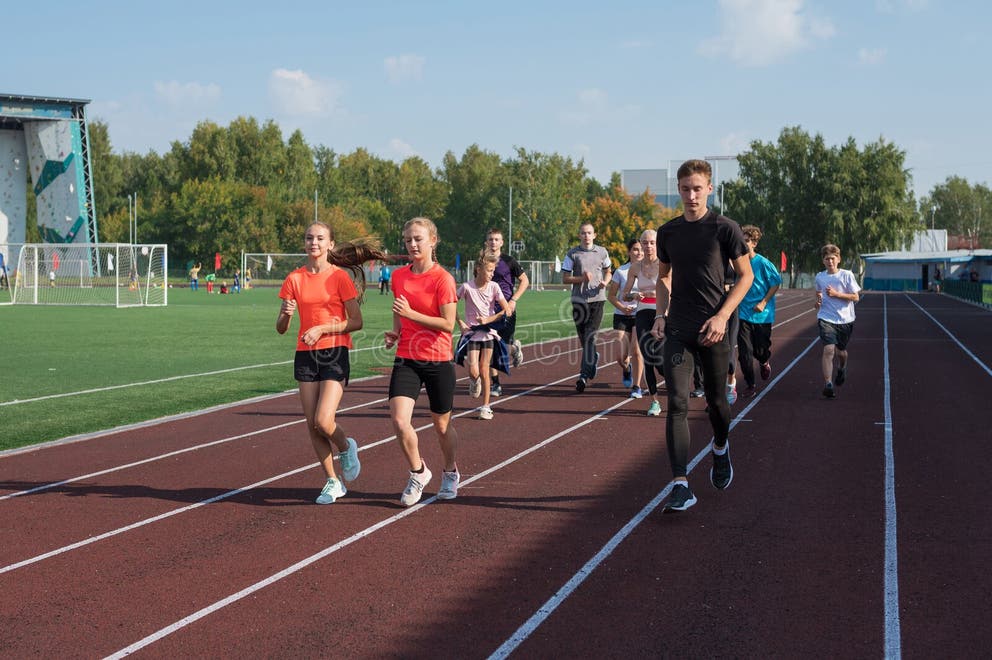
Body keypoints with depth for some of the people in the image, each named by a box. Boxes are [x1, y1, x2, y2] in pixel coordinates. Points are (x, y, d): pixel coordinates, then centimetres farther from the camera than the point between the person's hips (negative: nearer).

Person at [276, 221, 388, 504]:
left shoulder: (340, 276, -4)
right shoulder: (294, 279, 6)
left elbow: (356, 321, -7)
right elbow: (280, 328, 6)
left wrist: (322, 329, -16)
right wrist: (286, 314, -16)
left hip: (335, 353, -4)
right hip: (305, 354, 4)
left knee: (323, 421, -16)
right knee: (312, 425, 4)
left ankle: (346, 447, 18)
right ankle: (333, 482, 18)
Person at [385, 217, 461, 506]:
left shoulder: (443, 279, -12)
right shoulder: (398, 276, 5)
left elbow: (448, 324, -16)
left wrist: (411, 314, -23)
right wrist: (395, 332, 5)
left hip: (438, 361, -4)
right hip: (406, 360, 4)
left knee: (441, 424, 11)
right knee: (399, 420, -15)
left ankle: (450, 473, 39)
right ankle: (418, 472, 9)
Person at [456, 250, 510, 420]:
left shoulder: (494, 287, -4)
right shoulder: (467, 287, -8)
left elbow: (506, 310, -6)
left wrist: (487, 320, -12)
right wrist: (460, 323, -2)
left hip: (488, 332, 1)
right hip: (471, 332, -1)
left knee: (484, 370, -1)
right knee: (473, 372, -11)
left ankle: (486, 407, 8)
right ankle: (474, 383, 26)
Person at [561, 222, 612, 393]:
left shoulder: (602, 252, 8)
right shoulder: (572, 254, 3)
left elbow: (608, 272, 22)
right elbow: (565, 278, 2)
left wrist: (605, 282, -1)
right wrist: (582, 278, -13)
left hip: (597, 298, -1)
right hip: (579, 300, 1)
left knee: (590, 336, -11)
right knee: (583, 338, 7)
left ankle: (584, 375, -15)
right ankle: (594, 358, 38)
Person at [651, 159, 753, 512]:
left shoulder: (725, 228, -4)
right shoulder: (668, 232, 7)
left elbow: (746, 275, -1)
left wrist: (722, 316, -11)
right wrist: (661, 314, 5)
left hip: (713, 329, -2)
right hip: (678, 329, 2)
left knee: (716, 399, 11)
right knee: (677, 403, -10)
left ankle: (721, 448, 45)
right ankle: (681, 486, -13)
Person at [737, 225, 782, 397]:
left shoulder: (763, 263, -11)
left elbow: (776, 284, -5)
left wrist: (763, 303, -13)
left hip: (762, 314, -2)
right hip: (743, 314, 2)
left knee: (760, 350, 6)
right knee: (744, 351, -5)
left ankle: (765, 362, 43)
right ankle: (750, 385, 8)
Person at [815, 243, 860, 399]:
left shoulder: (847, 275, -5)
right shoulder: (819, 277, 5)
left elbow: (855, 297, -6)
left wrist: (836, 294, -16)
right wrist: (818, 302, 2)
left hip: (845, 319, 0)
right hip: (826, 318, 0)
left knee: (841, 351, 14)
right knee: (829, 349, -19)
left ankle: (842, 368, 50)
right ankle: (828, 384, -21)